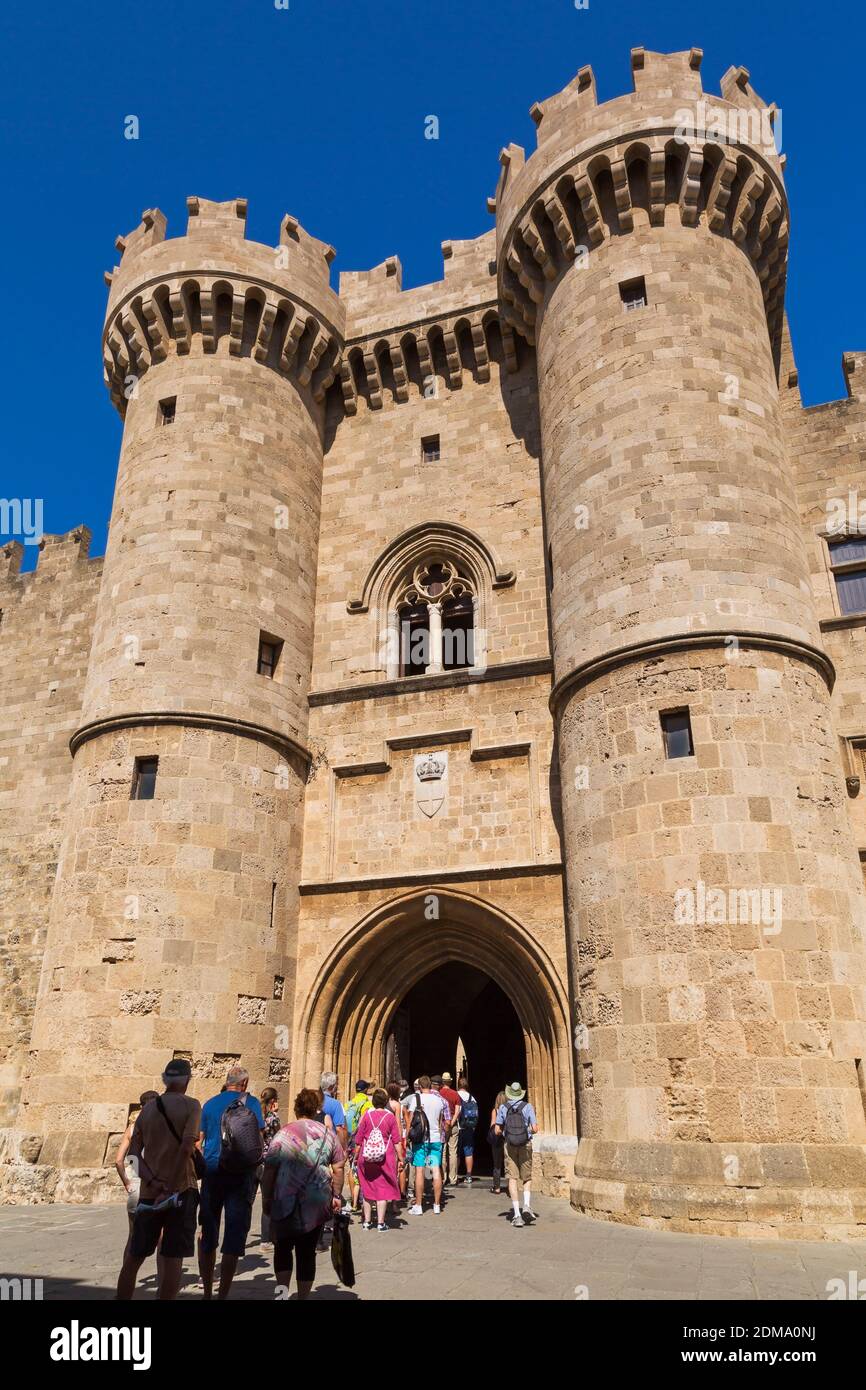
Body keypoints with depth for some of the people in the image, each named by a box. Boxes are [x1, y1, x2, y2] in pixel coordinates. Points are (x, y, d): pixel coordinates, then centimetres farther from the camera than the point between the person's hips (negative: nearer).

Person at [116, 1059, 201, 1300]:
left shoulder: (148, 1108, 8)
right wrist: (170, 1188, -14)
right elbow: (187, 1146, -18)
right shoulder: (190, 1106, -6)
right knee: (173, 1258, 2)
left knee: (133, 1257, 16)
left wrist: (153, 1182, -8)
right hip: (181, 1190, -4)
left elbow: (133, 1152, 1)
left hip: (150, 1192, 4)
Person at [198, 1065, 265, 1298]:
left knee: (207, 1235, 16)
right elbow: (260, 1137, -1)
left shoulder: (210, 1104, 5)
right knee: (234, 1238, 3)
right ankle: (223, 1294, 1)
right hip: (242, 1174, -3)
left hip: (212, 1173, 3)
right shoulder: (251, 1102, -1)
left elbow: (198, 1141, 6)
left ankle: (207, 1292, 24)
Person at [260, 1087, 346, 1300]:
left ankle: (282, 1288, 1)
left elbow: (269, 1170, -5)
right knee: (308, 1251, 12)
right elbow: (338, 1168, 5)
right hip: (318, 1203, 2)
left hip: (286, 1201, -2)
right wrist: (336, 1196, 12)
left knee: (283, 1247, 16)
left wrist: (266, 1198, 4)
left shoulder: (284, 1133, -4)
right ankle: (303, 1295, 16)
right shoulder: (328, 1134, 4)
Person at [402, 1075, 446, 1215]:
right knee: (436, 1171, 6)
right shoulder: (439, 1100, 6)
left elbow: (410, 1121, -6)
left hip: (420, 1139, -3)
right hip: (436, 1138, 3)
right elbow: (441, 1121, 14)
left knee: (419, 1171, 1)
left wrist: (407, 1137, -1)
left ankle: (418, 1206, 4)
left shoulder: (415, 1098, -5)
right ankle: (437, 1205, 10)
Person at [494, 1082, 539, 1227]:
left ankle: (517, 1214, -3)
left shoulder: (503, 1108, -1)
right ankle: (527, 1205, -7)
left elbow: (497, 1130, 1)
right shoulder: (527, 1107, -3)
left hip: (509, 1146, 0)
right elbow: (535, 1129, -7)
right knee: (527, 1178, 14)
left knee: (512, 1179, 3)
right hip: (526, 1145, 0)